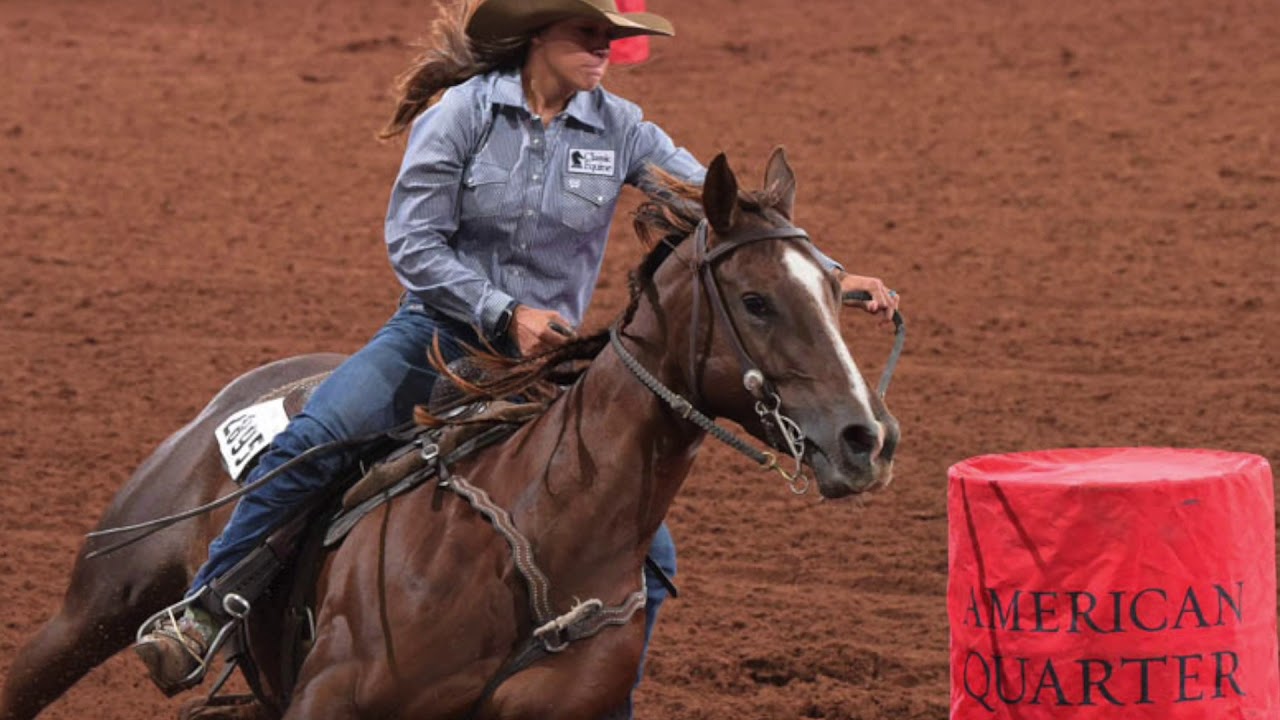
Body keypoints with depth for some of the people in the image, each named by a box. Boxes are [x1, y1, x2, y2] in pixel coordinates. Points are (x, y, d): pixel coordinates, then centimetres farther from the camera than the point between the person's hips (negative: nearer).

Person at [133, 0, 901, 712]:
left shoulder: (620, 131, 0)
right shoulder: (463, 113, -9)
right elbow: (413, 244, -11)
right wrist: (505, 314, -18)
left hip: (549, 357, 4)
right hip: (441, 333, -4)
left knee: (649, 555, -6)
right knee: (313, 439, -30)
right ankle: (202, 610, -19)